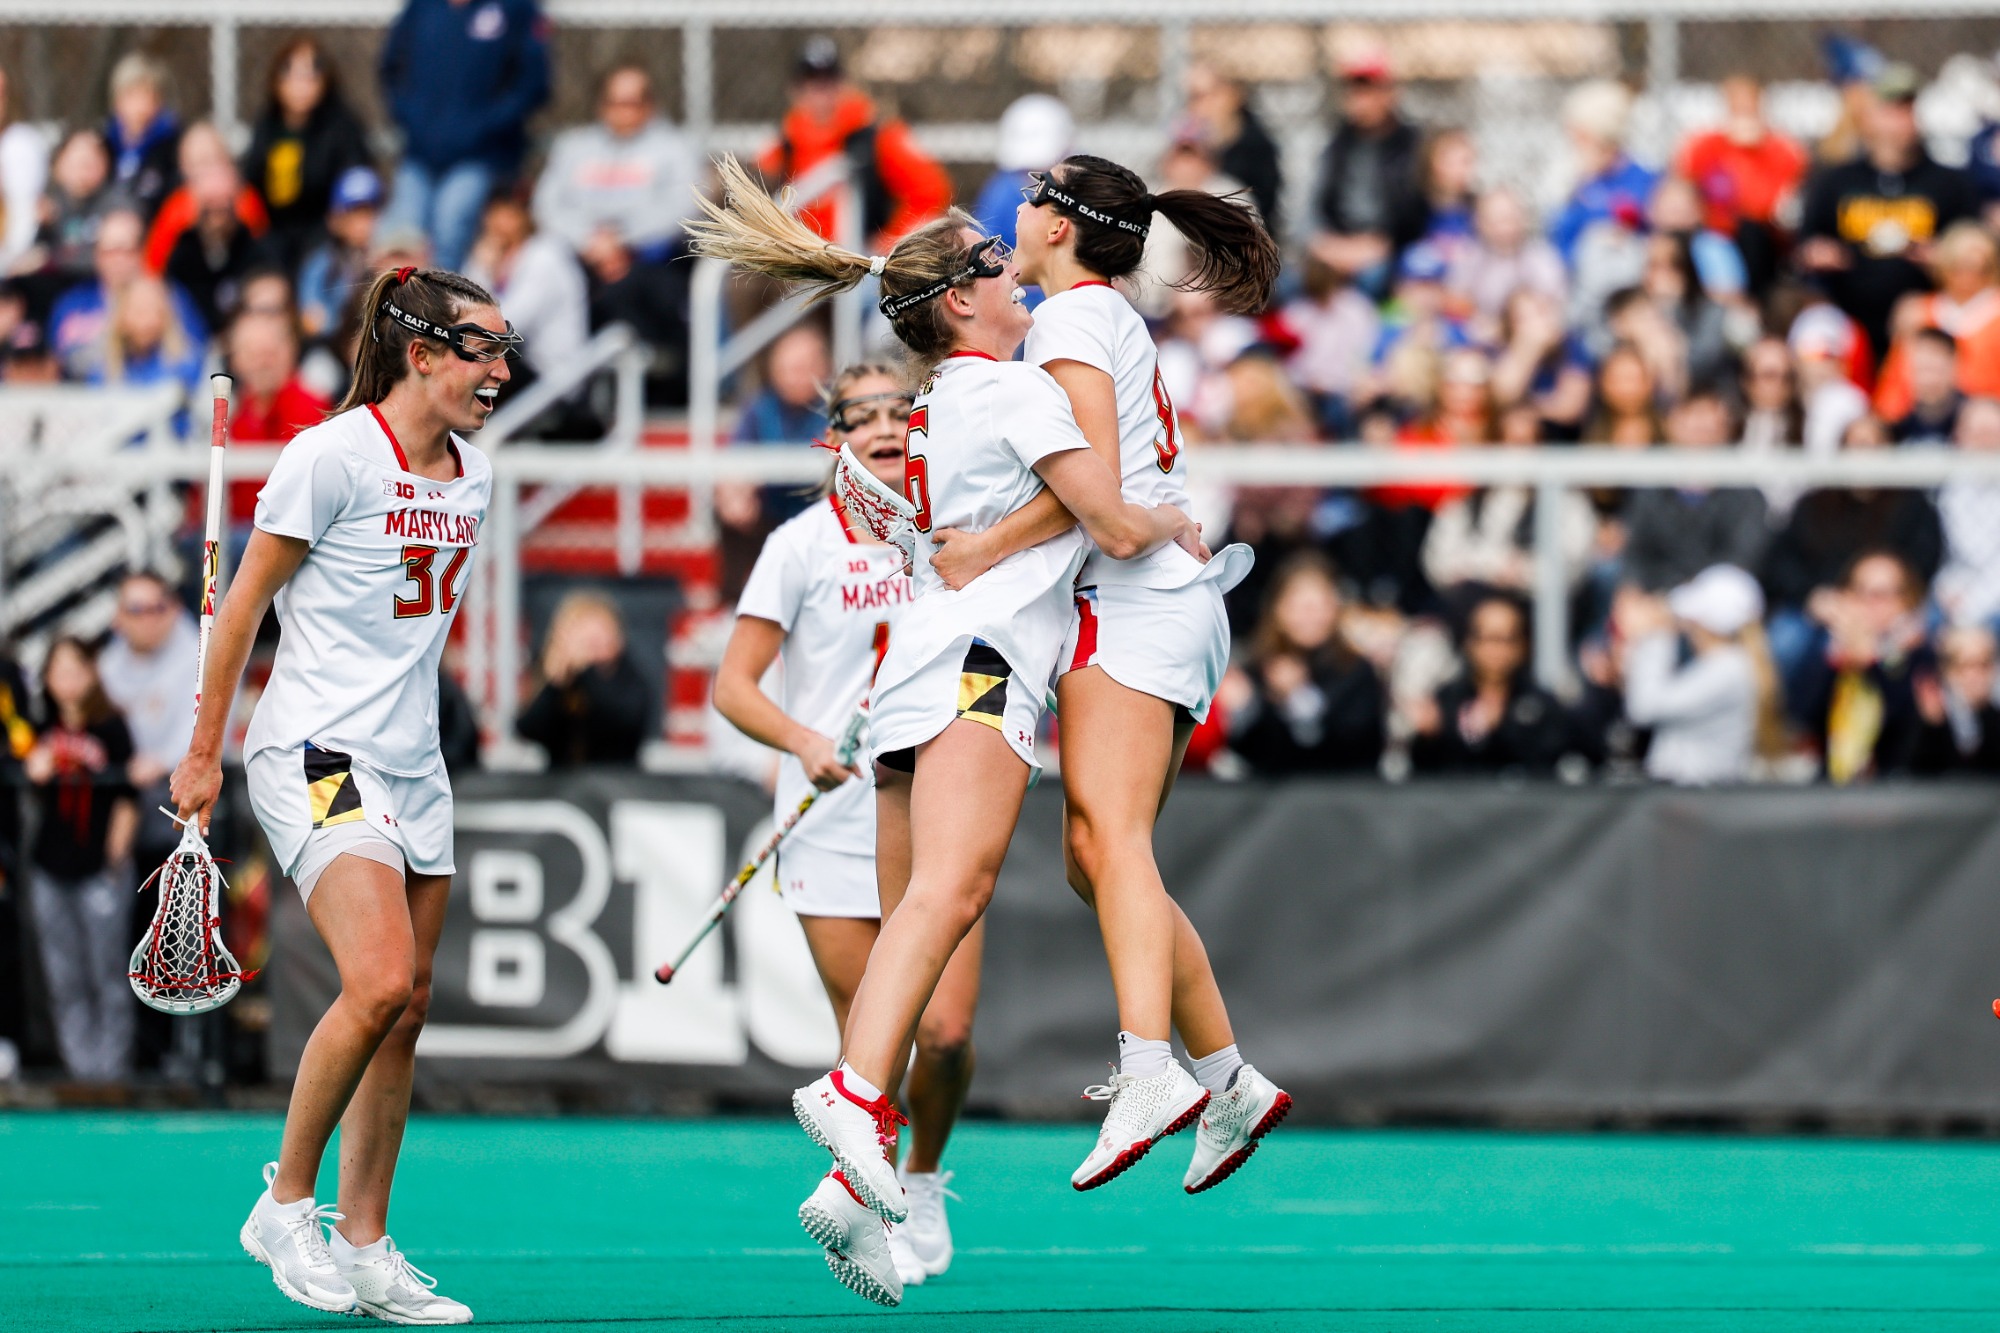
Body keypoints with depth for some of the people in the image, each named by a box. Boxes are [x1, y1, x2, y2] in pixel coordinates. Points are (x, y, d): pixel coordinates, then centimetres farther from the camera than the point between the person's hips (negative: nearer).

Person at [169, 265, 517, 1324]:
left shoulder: (470, 477, 10)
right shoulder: (332, 456, -11)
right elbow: (244, 602, -6)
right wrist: (202, 751, -3)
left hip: (414, 768, 8)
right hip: (316, 757, -8)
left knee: (406, 1009, 5)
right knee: (377, 985, -21)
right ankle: (285, 1205, -4)